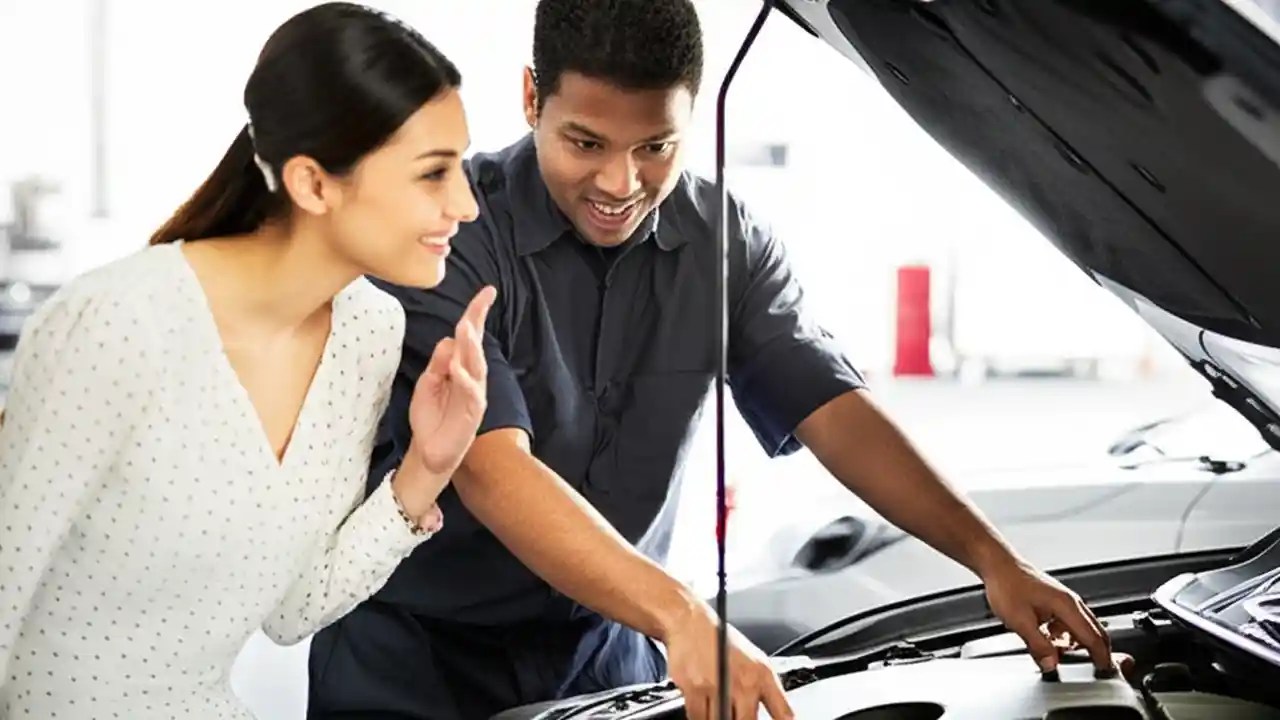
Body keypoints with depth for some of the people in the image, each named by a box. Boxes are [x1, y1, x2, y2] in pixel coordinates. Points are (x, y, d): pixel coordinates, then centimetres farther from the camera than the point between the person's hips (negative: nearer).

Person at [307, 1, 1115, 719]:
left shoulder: (725, 242, -5)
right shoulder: (449, 233, -22)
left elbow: (833, 411, -7)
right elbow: (492, 472, -31)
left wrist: (993, 558, -19)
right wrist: (682, 617, -42)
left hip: (606, 647, 5)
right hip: (412, 652, -4)